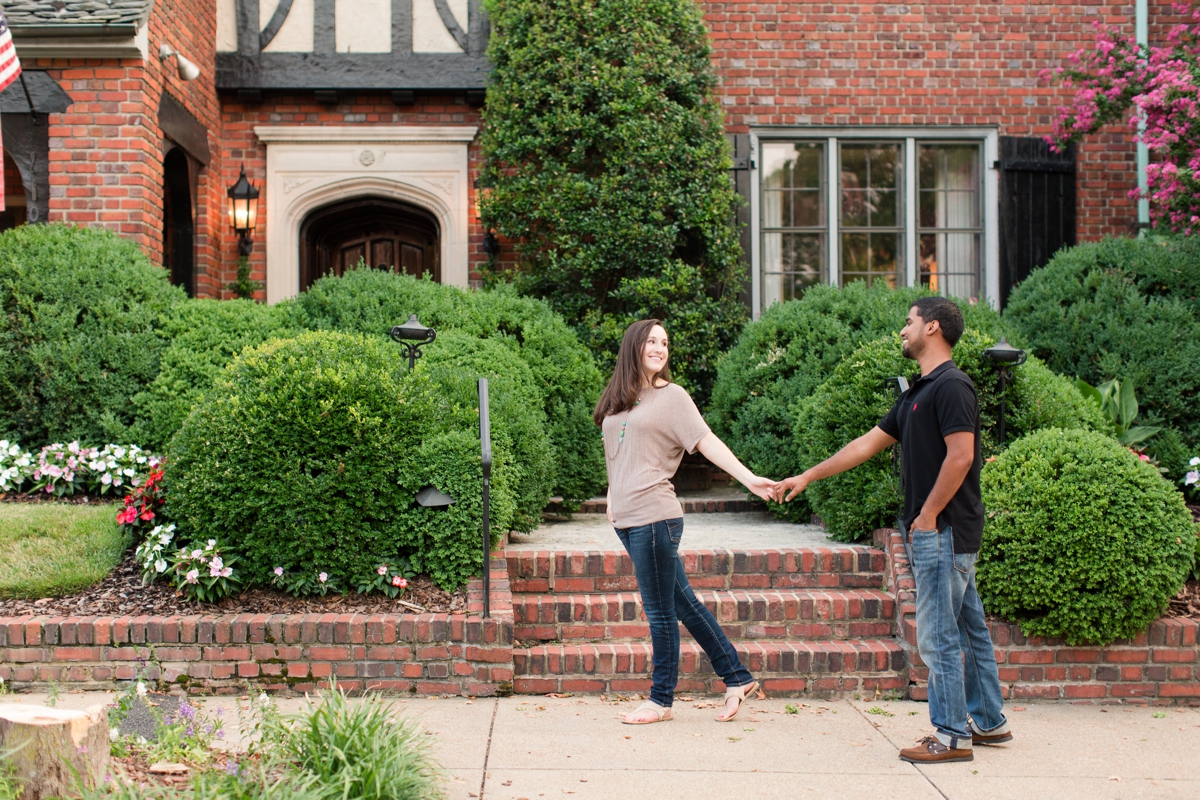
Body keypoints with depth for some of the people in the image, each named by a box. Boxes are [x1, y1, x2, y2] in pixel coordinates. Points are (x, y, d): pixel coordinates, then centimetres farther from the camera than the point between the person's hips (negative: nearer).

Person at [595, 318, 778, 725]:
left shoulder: (672, 396, -3)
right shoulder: (617, 400, 15)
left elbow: (707, 441, -11)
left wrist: (748, 478, -21)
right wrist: (613, 498, 19)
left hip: (654, 516, -7)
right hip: (627, 519, 7)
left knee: (661, 611, 1)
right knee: (682, 601, 12)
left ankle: (661, 699, 13)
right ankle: (737, 677, 22)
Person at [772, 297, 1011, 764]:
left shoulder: (951, 386, -13)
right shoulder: (920, 392, 18)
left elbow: (961, 456, -21)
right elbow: (869, 443, 21)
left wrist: (927, 516, -17)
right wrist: (808, 477, 22)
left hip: (943, 531, -10)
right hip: (943, 532, 10)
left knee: (938, 635, -5)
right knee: (968, 629, 15)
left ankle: (952, 736, 2)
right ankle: (989, 721, 24)